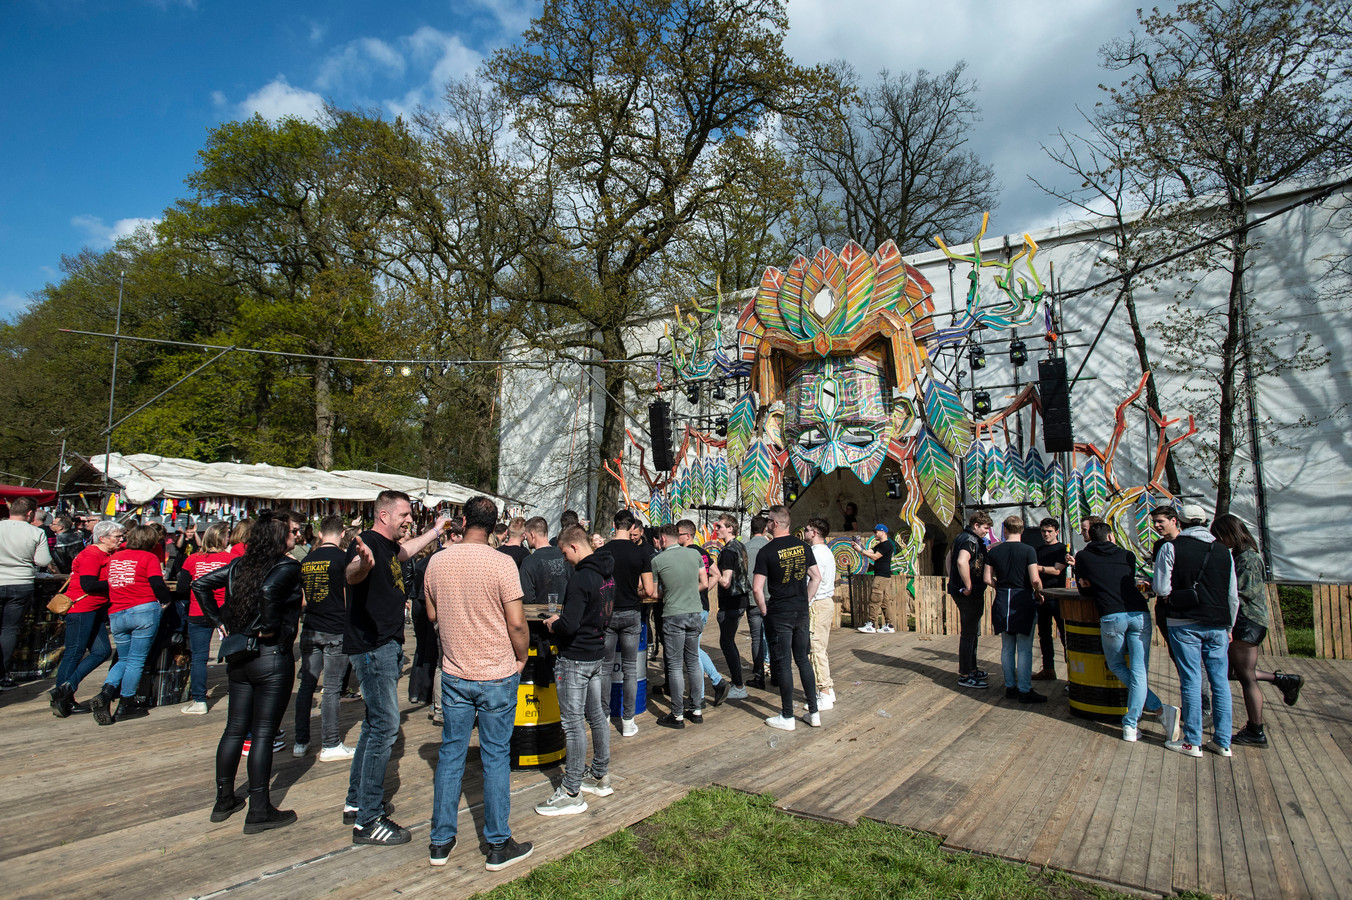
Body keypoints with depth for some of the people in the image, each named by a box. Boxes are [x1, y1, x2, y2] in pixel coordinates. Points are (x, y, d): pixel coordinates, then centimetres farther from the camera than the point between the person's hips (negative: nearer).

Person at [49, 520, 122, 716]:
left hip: (95, 610, 9)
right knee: (74, 653, -2)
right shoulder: (91, 555, -15)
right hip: (81, 608, -9)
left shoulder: (108, 556, 15)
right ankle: (60, 700, 8)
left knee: (103, 651, 4)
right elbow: (88, 585, -23)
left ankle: (68, 686, 10)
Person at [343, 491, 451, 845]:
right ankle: (368, 820, -1)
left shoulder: (388, 546, 13)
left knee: (375, 724, 17)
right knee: (385, 726, -9)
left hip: (387, 647, 11)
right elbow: (351, 575, -38)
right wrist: (362, 563, -62)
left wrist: (436, 530, 47)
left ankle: (356, 803, 30)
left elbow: (404, 551, 38)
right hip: (372, 647, -10)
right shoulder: (367, 542, -16)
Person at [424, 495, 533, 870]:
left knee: (450, 754, 15)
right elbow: (516, 622, -15)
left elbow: (432, 614, 10)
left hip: (454, 674, 4)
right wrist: (521, 658, 1)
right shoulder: (501, 563, -16)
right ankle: (498, 846, 17)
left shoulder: (437, 561, -2)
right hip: (497, 674, -4)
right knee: (496, 757, 6)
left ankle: (440, 841, 25)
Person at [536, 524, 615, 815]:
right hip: (597, 654, 9)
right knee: (597, 716, 18)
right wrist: (562, 620, 12)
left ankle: (571, 793, 7)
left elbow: (569, 625, -27)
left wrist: (554, 625, -6)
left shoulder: (581, 578, -22)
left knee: (574, 723, -1)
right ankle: (600, 776, 31)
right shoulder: (607, 573, 6)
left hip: (575, 658, -9)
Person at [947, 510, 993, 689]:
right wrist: (969, 586, -26)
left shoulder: (960, 537, 14)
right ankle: (965, 676, 4)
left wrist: (953, 580, 22)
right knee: (968, 634, -3)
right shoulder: (971, 540, -18)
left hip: (958, 591, 11)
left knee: (971, 632, 20)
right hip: (970, 595, -11)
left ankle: (971, 669, 32)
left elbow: (949, 559, 26)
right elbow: (962, 562, -35)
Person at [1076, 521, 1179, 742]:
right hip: (1139, 614, 2)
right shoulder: (1127, 555, 19)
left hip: (1111, 617, -2)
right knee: (1139, 671, 4)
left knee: (1117, 666, 18)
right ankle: (1131, 725, -2)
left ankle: (1159, 708, 8)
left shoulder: (1082, 557, 14)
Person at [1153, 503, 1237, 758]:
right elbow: (1233, 596, 11)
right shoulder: (1223, 551, 7)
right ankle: (1222, 741, 17)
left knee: (1191, 682, 1)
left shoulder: (1170, 548, -5)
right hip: (1218, 625, 4)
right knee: (1220, 681, 10)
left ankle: (1192, 742, 8)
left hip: (1184, 624, -3)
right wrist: (1228, 627, 21)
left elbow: (1162, 589, -10)